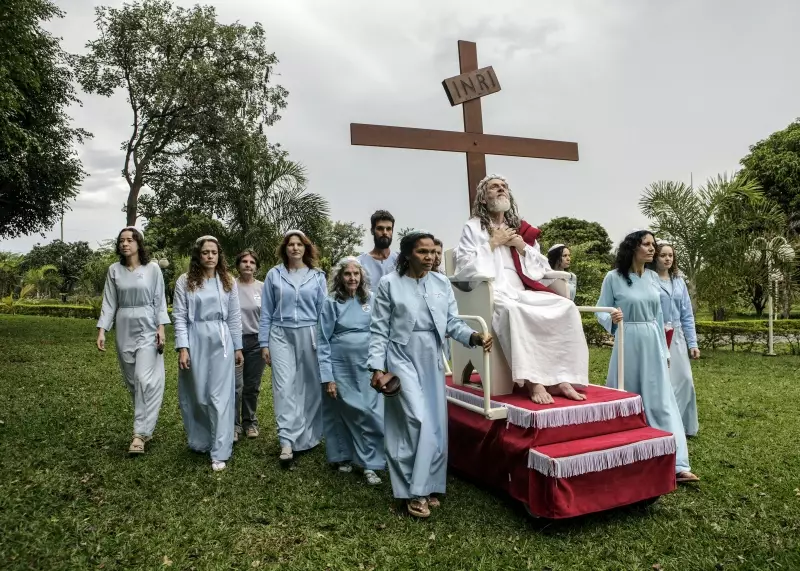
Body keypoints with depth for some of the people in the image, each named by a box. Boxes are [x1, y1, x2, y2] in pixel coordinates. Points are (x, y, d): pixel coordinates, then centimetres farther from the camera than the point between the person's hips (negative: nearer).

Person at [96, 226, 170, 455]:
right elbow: (109, 302, 5)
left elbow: (159, 300, -1)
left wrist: (161, 327, -9)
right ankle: (145, 426, 24)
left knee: (144, 379, -11)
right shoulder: (114, 270, 5)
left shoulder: (152, 268, -2)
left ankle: (140, 434, -8)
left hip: (147, 327, -3)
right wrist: (102, 330, -4)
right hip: (124, 330, 4)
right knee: (132, 380, 10)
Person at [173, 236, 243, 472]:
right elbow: (179, 316, -2)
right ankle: (200, 442, 30)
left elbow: (234, 317, 9)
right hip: (195, 342, 0)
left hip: (221, 342, 0)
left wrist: (237, 347, 7)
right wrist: (182, 348, -10)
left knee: (220, 396, -1)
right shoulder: (185, 281, 1)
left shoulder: (228, 281, 7)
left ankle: (220, 453, 3)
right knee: (196, 395, 10)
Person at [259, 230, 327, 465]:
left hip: (309, 336, 1)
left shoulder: (317, 276, 5)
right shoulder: (274, 275, 4)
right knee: (284, 386, -8)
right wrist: (264, 343, 2)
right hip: (281, 336, -1)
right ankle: (287, 441, -7)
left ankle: (308, 436, 22)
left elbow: (323, 311, 6)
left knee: (309, 386, 6)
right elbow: (266, 313, 6)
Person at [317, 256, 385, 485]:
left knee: (370, 415, 0)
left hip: (366, 367, 2)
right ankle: (343, 457, 30)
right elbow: (323, 341, -5)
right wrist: (327, 377, -9)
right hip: (340, 367, -1)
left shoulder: (370, 300, 2)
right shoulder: (331, 303, -4)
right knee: (341, 414, 11)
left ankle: (369, 465, 10)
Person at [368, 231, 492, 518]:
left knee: (436, 425, 9)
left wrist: (474, 337, -15)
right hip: (403, 358, -5)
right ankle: (414, 491, 5)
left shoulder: (442, 283, 6)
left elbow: (452, 322, 3)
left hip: (432, 360, 5)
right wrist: (377, 367, -9)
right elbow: (379, 330, -4)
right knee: (416, 421, -11)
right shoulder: (389, 284, -5)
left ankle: (428, 486, 26)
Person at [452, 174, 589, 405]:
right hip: (491, 293, -5)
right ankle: (533, 382, -37)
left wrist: (521, 246, 2)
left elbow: (541, 268, 18)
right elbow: (465, 266, -6)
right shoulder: (473, 227, 8)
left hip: (522, 292, 6)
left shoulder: (520, 228, 21)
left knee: (566, 308, -19)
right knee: (512, 311, -39)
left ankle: (561, 378, -21)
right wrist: (493, 243, -4)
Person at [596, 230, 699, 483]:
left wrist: (664, 350, 15)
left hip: (653, 343, 4)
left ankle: (677, 464, 4)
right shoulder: (614, 277, -8)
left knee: (661, 401, 2)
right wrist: (611, 318, -27)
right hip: (628, 344, -4)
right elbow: (601, 311, -4)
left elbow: (658, 317, 14)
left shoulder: (653, 277, 7)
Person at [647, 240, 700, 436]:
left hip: (677, 338, 6)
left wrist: (692, 342, 9)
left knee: (684, 380, 8)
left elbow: (687, 315, 13)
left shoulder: (679, 281, 11)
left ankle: (684, 425, 25)